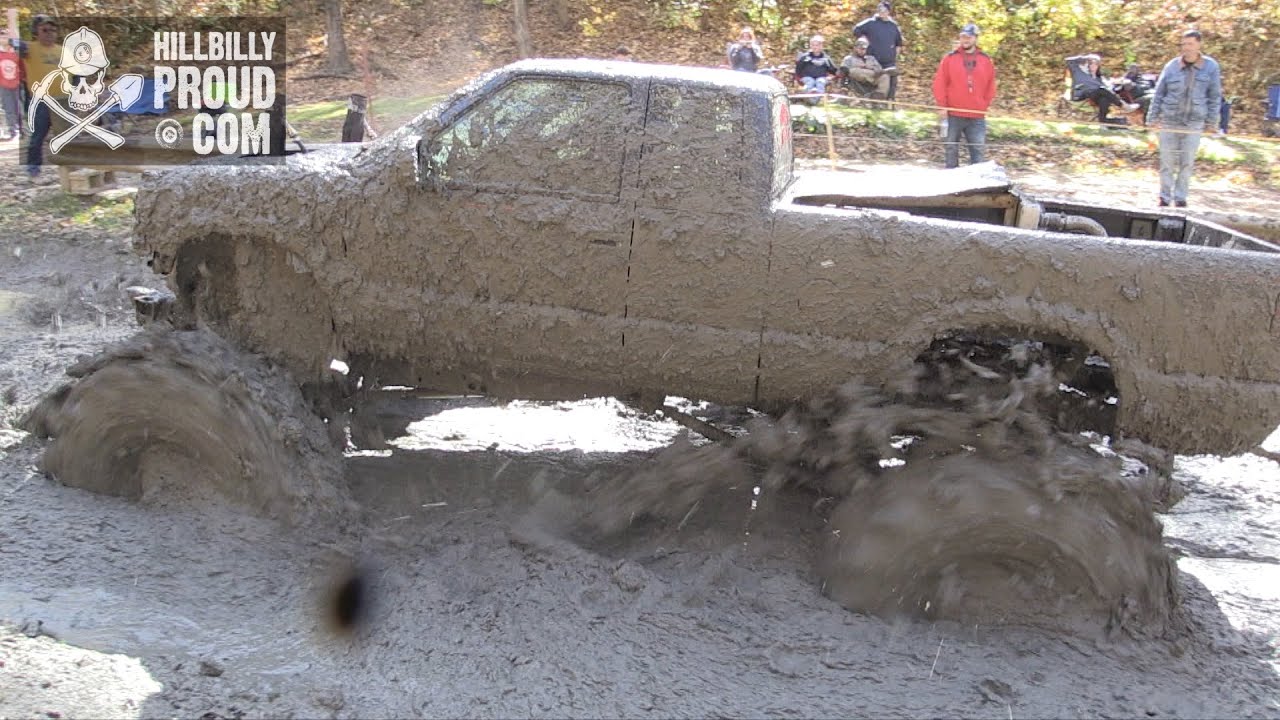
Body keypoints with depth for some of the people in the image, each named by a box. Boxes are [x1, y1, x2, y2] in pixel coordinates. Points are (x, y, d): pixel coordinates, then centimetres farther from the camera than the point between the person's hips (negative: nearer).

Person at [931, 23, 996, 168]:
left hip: (977, 116, 1)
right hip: (953, 114, -1)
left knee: (978, 149, -2)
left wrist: (984, 106, 6)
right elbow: (939, 83, 0)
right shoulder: (949, 58, 1)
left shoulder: (985, 60, 8)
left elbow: (990, 86, 13)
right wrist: (942, 106, -5)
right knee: (952, 147, 5)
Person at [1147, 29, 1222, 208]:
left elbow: (1215, 96, 3)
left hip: (1194, 124, 0)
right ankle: (1165, 196, 16)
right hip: (1169, 122, 0)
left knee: (1187, 163, 5)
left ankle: (1181, 197, 17)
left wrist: (1211, 121, 2)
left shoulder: (1211, 67, -2)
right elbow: (1158, 94, 4)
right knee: (1167, 162, 5)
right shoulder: (1171, 66, -2)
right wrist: (1153, 118, 2)